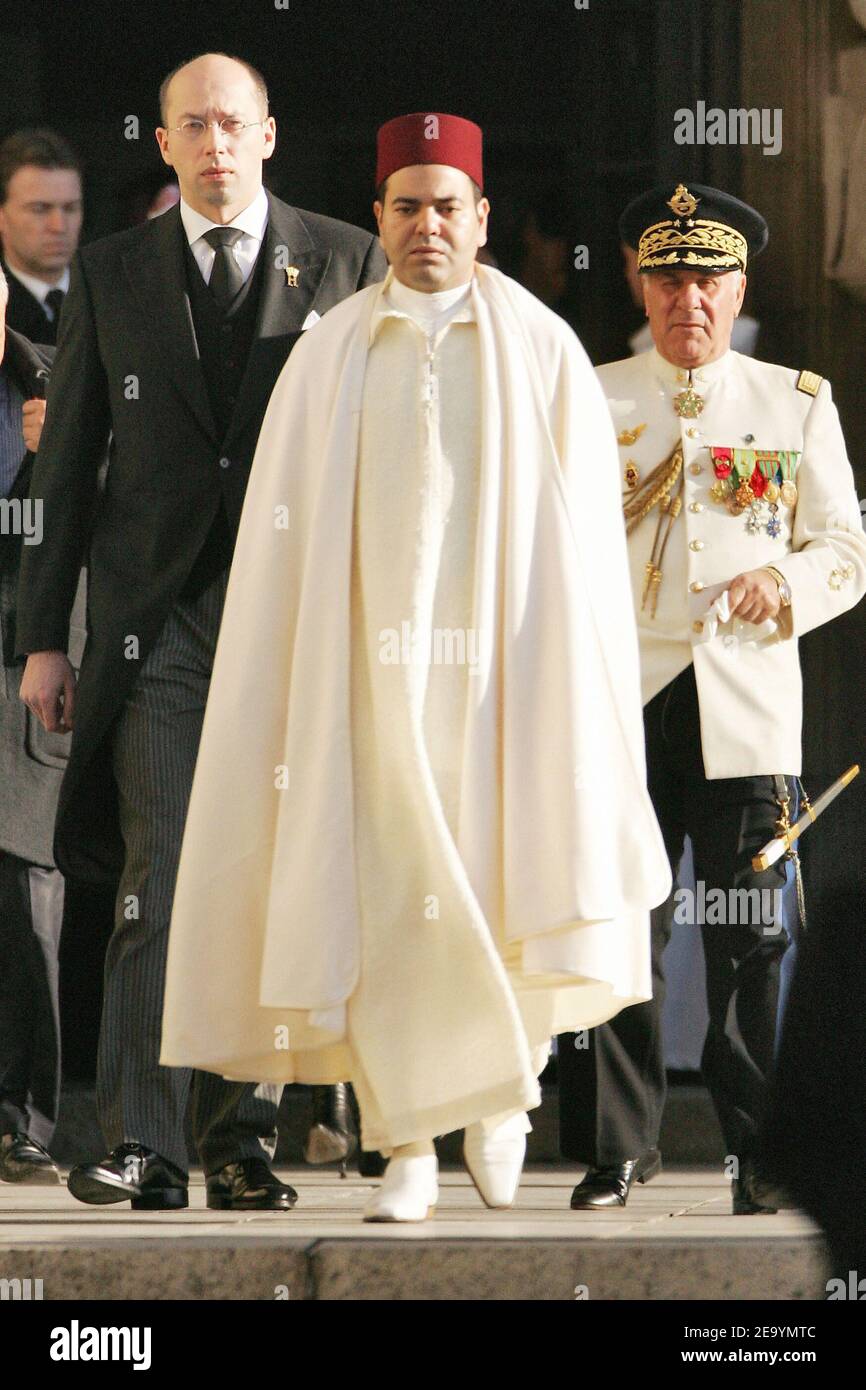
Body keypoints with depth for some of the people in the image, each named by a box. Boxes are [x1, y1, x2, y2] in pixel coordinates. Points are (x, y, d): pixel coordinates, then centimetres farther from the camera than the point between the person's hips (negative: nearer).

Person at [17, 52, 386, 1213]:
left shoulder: (347, 264, 7)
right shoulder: (111, 274, 10)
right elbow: (66, 460, 10)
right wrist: (43, 635, 5)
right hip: (159, 623, 0)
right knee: (159, 882, -7)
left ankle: (240, 1138, 9)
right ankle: (143, 1147, -7)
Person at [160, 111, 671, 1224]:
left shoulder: (543, 351, 4)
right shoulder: (329, 358, 6)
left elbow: (586, 535, 2)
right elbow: (285, 538, 5)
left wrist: (581, 689, -5)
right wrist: (295, 691, -2)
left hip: (504, 667, 0)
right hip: (373, 666, 0)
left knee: (505, 889, -2)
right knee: (385, 902, -6)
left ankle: (501, 1086, 25)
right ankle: (408, 1149, -2)